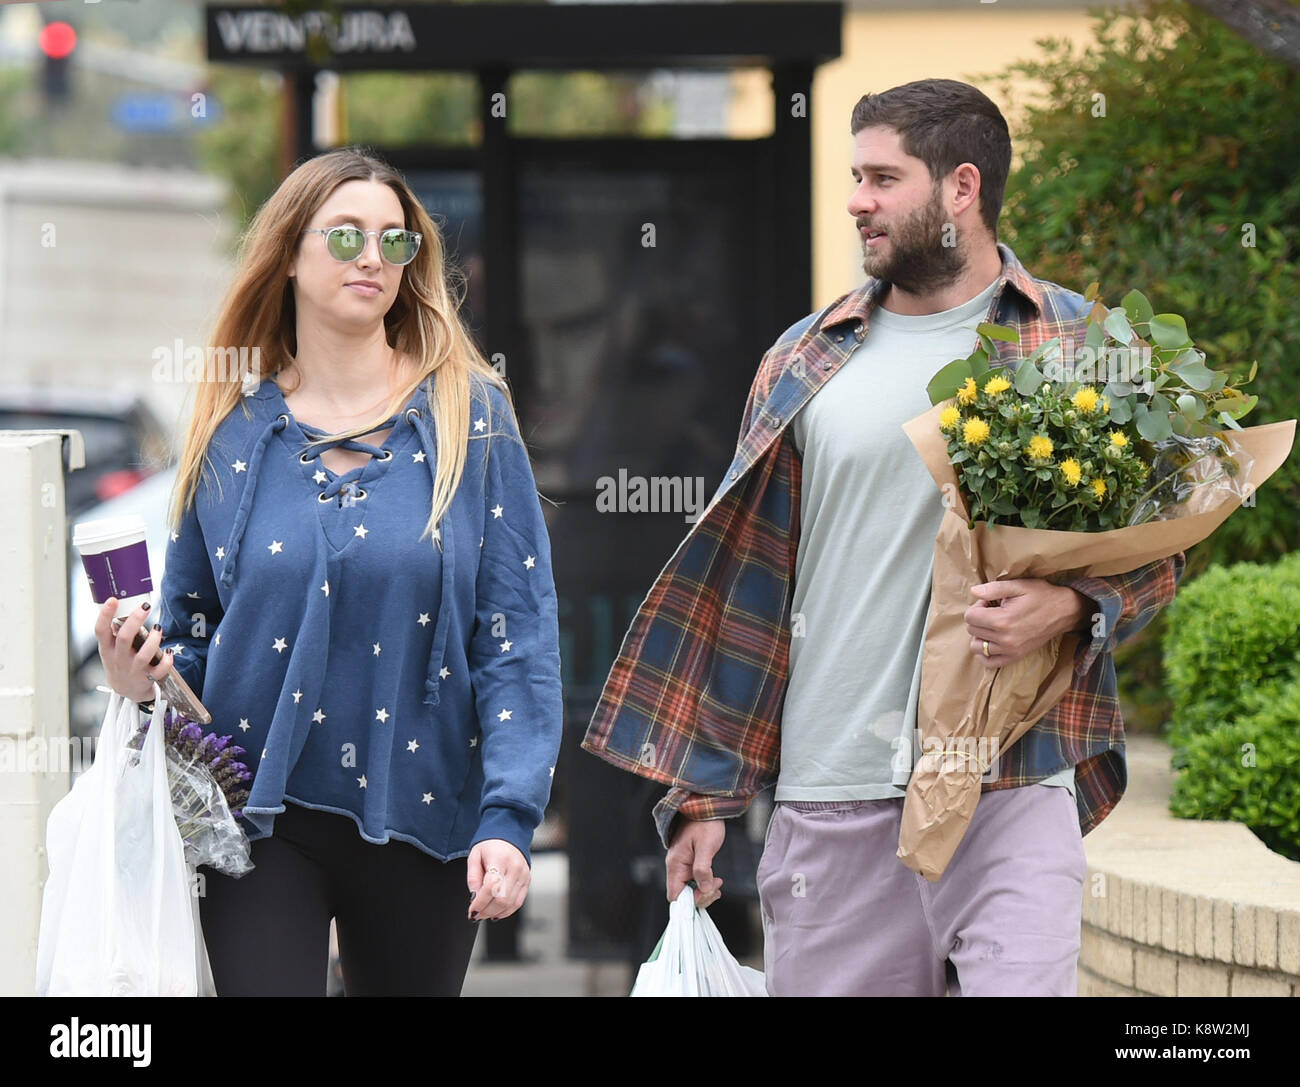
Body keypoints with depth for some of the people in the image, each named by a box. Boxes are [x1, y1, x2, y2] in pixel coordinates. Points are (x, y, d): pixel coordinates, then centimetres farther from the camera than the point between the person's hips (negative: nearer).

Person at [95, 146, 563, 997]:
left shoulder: (469, 418, -1)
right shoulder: (234, 432, 4)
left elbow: (518, 638, -5)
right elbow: (192, 627, 12)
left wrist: (508, 819, -13)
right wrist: (143, 678, -11)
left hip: (420, 817, 0)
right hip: (262, 813, 0)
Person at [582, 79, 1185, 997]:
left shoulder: (1080, 348, 6)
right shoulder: (808, 364, 13)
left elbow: (1154, 553, 9)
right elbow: (740, 590, 14)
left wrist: (1071, 606, -14)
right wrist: (703, 791, 9)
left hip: (1010, 794, -2)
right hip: (830, 802, 2)